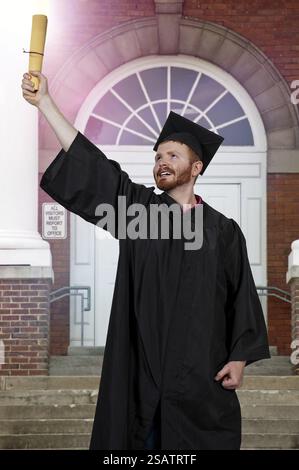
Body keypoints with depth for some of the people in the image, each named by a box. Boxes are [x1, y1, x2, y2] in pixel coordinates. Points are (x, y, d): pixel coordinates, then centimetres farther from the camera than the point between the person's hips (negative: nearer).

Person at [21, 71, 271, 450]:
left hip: (202, 369, -1)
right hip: (143, 366, 1)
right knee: (142, 437, 3)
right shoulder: (138, 207, 7)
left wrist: (240, 358, -4)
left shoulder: (223, 230, 5)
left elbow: (242, 298, 5)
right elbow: (88, 162, 0)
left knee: (201, 443, 1)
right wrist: (45, 102, -6)